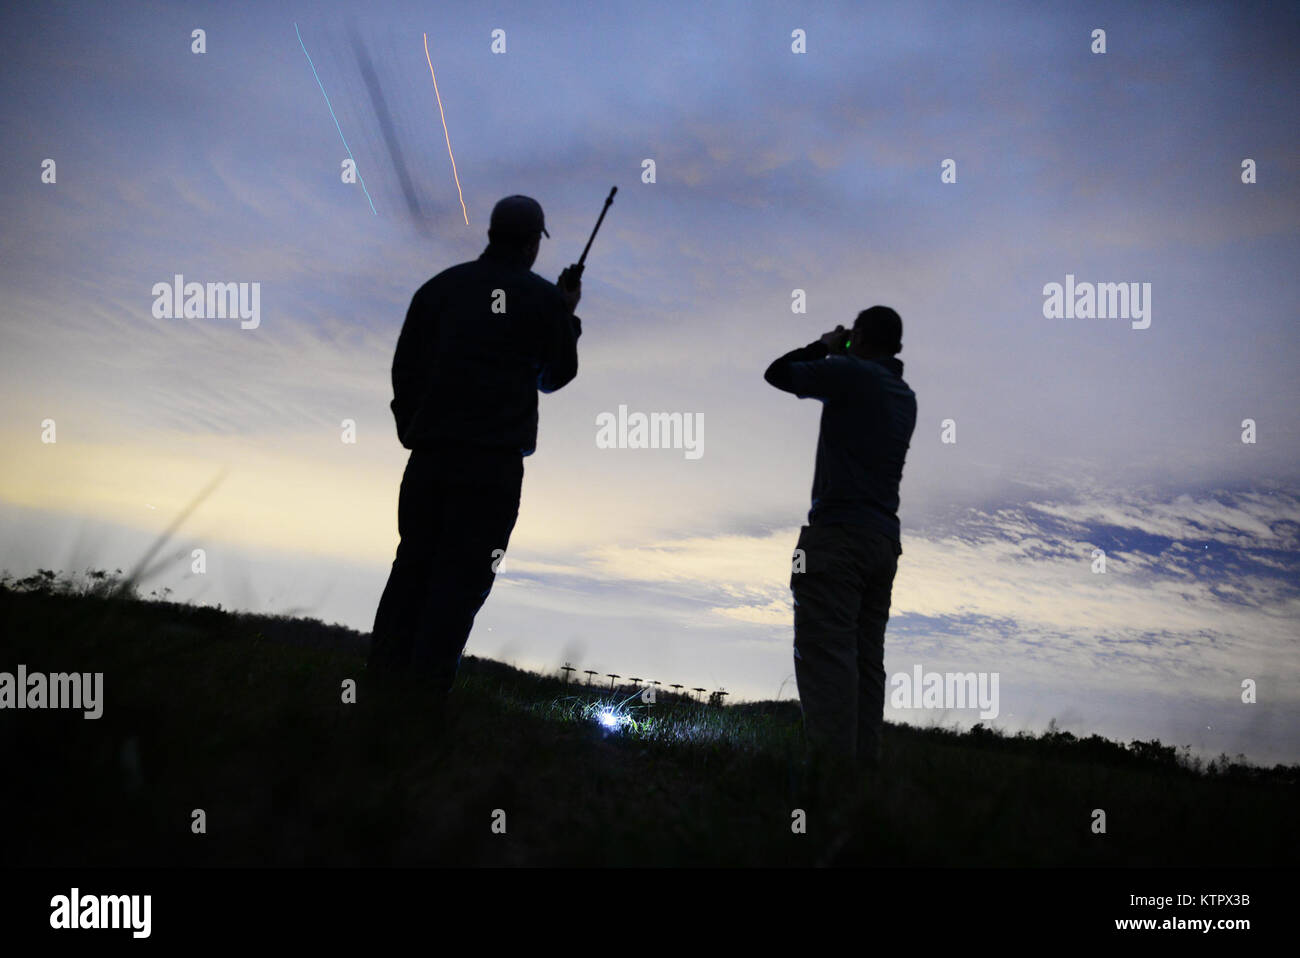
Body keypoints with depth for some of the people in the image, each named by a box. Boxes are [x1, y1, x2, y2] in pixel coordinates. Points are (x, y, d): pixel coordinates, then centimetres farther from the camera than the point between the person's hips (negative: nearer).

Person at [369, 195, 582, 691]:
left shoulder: (440, 286, 10)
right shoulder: (544, 298, 1)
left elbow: (404, 368, 10)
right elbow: (556, 377, 13)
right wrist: (567, 316, 26)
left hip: (430, 450, 4)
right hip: (494, 461, -3)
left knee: (413, 564, 12)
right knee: (461, 576, 0)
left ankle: (384, 672, 15)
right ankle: (428, 684, -1)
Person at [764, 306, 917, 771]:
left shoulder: (852, 373, -5)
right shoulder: (905, 396, 19)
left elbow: (777, 374, 1)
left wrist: (824, 346, 16)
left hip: (839, 530, -8)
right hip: (885, 539, 8)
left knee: (825, 653, -13)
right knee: (867, 659, 6)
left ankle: (831, 761, -19)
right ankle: (864, 762, 3)